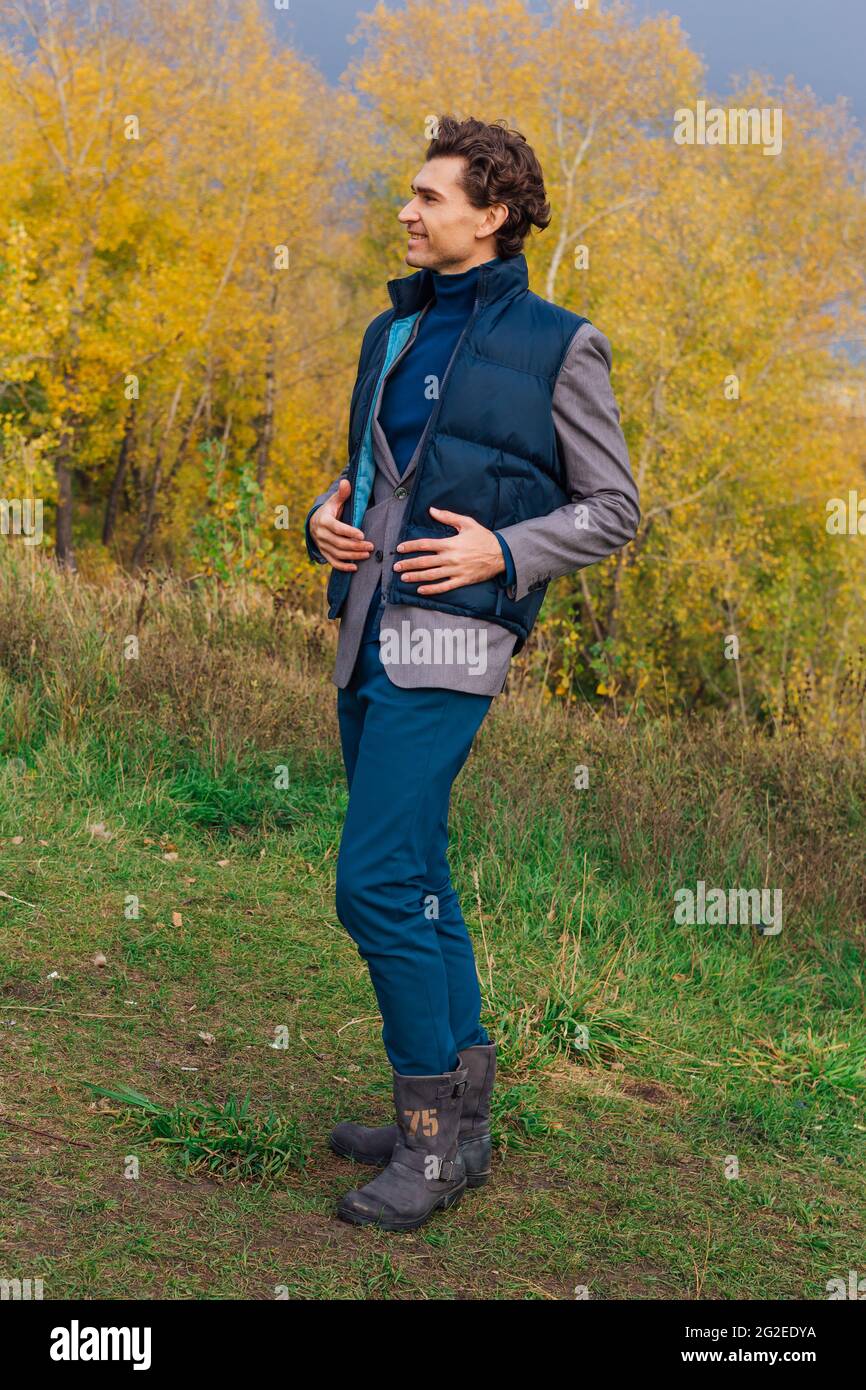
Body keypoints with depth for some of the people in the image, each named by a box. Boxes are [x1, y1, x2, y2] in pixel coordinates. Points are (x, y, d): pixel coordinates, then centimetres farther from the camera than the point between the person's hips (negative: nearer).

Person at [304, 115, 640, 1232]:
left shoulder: (554, 344, -3)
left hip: (449, 638, -8)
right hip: (370, 636, 8)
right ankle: (460, 1121, 25)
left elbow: (613, 507, 0)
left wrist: (501, 551, -15)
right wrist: (328, 518, 2)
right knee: (414, 879, 12)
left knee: (376, 882, -12)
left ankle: (430, 1141, 2)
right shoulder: (392, 332, 16)